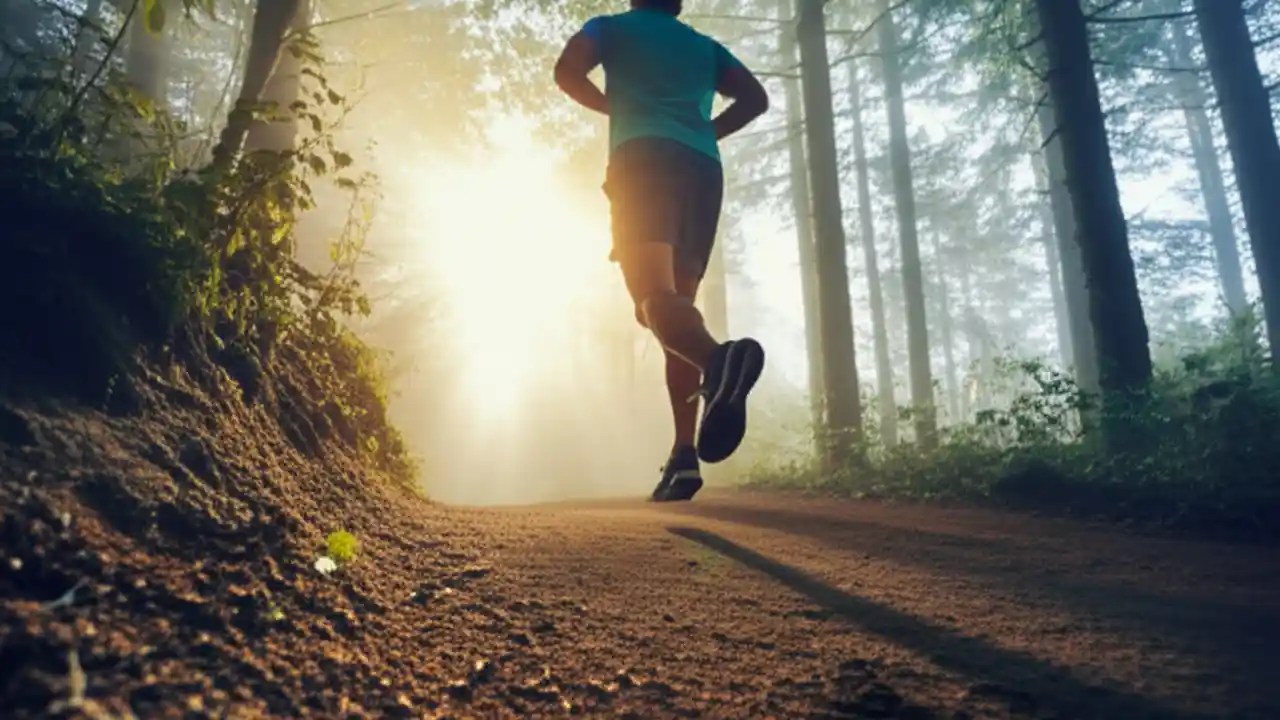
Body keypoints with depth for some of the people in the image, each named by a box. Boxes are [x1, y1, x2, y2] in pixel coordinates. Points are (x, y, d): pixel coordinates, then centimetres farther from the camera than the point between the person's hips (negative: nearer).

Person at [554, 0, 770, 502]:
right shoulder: (704, 46, 30)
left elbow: (567, 71, 5)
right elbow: (755, 97, 17)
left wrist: (609, 106, 22)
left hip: (644, 160, -4)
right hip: (703, 169, 4)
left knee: (654, 298, -20)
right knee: (676, 304, 4)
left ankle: (718, 358, -55)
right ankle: (684, 453, -9)